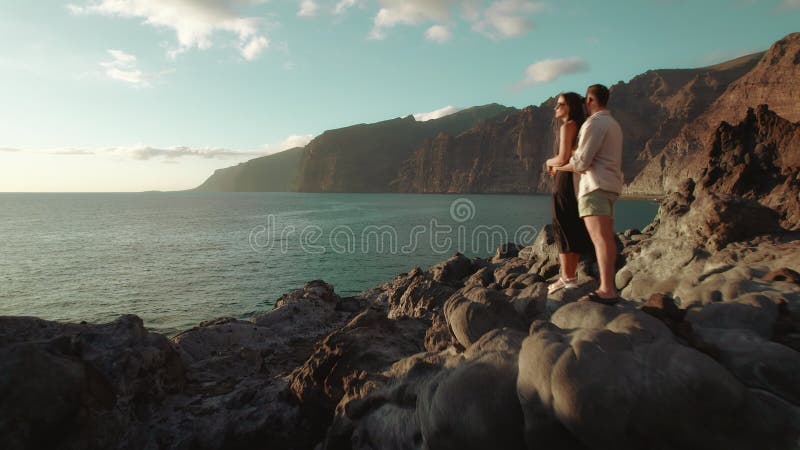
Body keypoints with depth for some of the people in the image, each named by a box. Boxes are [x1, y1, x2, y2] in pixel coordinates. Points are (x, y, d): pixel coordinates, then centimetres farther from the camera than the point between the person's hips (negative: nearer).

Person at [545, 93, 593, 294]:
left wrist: (549, 162, 2)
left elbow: (563, 158, -18)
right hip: (576, 181, 9)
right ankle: (571, 276, 15)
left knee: (563, 230, -7)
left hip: (565, 180, -9)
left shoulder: (567, 126, -10)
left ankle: (566, 278, -6)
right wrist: (556, 165, 13)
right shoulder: (580, 127, 18)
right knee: (575, 231, 9)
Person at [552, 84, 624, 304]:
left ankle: (607, 291, -22)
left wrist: (560, 167, 3)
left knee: (600, 237, -17)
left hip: (595, 185, -10)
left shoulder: (594, 123, -9)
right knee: (607, 237, 11)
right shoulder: (613, 124, 22)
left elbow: (581, 162, -14)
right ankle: (608, 285, 17)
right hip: (610, 184, 11)